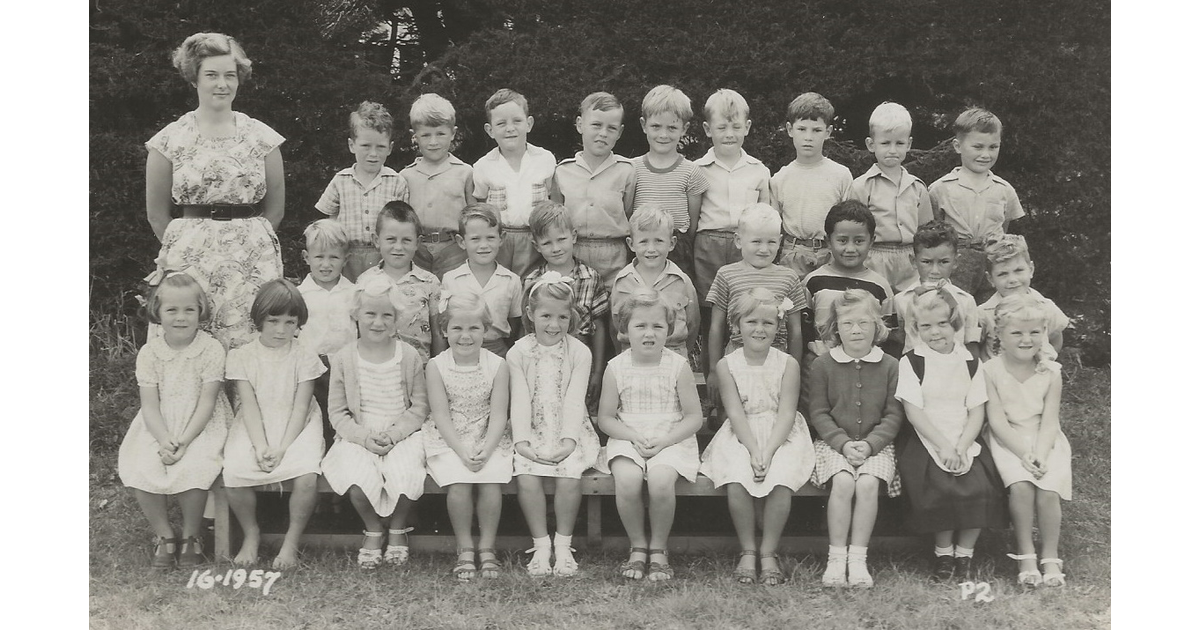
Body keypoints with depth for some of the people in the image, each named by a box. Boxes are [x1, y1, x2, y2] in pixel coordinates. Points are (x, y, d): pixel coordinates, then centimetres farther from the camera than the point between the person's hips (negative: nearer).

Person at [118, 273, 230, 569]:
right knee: (138, 471, -21)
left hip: (200, 426, -3)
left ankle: (191, 536, 0)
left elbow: (206, 402, -10)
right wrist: (164, 440, -19)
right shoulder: (149, 353, 1)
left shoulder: (211, 349, -7)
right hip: (159, 428, 3)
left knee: (193, 470, -29)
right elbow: (149, 405, -3)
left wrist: (183, 441, -20)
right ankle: (164, 535, 4)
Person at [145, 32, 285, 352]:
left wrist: (246, 241, 5)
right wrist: (186, 246, 5)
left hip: (253, 262, 1)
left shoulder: (262, 137, 5)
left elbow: (275, 209, 10)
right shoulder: (169, 140, 2)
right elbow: (156, 214, 7)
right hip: (188, 261, 0)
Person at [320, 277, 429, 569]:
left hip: (403, 435, 0)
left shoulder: (409, 356, 0)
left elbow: (420, 407, 1)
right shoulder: (344, 359, 1)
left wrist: (393, 434, -12)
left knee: (405, 474, -29)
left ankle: (398, 528, 4)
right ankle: (373, 529, 3)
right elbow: (338, 413, 3)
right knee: (358, 477, -29)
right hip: (357, 437, 0)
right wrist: (364, 437, -13)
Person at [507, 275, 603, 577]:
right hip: (533, 433, 1)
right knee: (526, 477, -25)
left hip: (569, 434, 0)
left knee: (569, 476, -25)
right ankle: (541, 544, -7)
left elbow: (574, 401, -6)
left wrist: (568, 441, -17)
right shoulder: (518, 353, 3)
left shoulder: (579, 352, 1)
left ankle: (563, 543, -5)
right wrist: (522, 441, -14)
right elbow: (520, 401, -3)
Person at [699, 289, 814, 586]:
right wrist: (753, 451, -19)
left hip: (781, 436, 0)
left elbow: (786, 413, -7)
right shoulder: (727, 365, 1)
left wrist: (768, 452, -20)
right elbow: (736, 413, -6)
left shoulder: (788, 364, -1)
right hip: (741, 438, 0)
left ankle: (768, 552, -9)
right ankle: (747, 551, -7)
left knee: (780, 482, -28)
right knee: (736, 482, -28)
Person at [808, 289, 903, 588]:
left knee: (868, 483, -27)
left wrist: (869, 444, -13)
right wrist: (843, 443, -13)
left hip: (876, 444, 1)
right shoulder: (823, 365, 4)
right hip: (834, 443, 0)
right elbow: (818, 412, 1)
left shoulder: (891, 366, 5)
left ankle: (858, 558, -18)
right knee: (842, 482, -28)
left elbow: (894, 415, 2)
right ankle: (836, 557, -17)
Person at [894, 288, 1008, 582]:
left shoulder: (969, 362, 9)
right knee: (941, 489, -28)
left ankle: (964, 552, -2)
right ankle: (943, 550, -3)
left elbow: (976, 412, 4)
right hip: (927, 442, -3)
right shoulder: (912, 362, 0)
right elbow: (914, 412, -7)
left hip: (965, 441, 3)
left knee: (983, 488, -22)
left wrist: (961, 447, -12)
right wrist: (944, 447, -15)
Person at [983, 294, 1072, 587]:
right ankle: (1025, 556, -13)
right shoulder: (991, 371, -6)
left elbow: (1049, 422, -5)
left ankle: (1050, 558, -6)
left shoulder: (1051, 373, 0)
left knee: (1048, 490, -22)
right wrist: (1024, 453, -19)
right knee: (1020, 486, -27)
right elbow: (997, 421, -10)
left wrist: (1040, 455, -20)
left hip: (1045, 442, 2)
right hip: (1008, 442, -2)